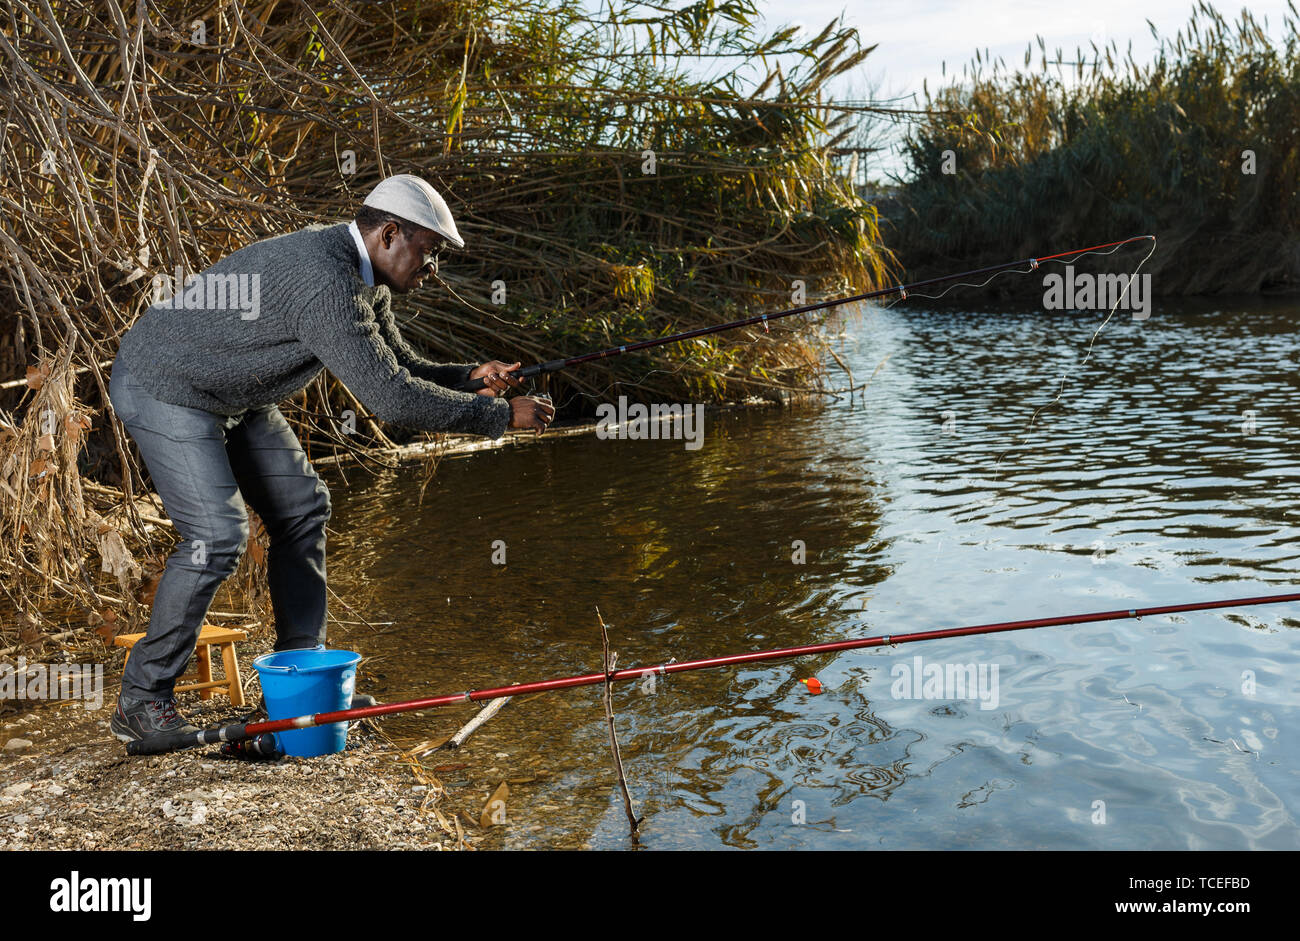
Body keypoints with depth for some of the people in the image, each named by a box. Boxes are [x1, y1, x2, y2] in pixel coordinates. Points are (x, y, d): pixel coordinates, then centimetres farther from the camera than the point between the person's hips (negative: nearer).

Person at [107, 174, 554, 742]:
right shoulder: (323, 281, -32)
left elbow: (400, 370, 10)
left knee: (302, 508, 6)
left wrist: (470, 377, -9)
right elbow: (388, 398, -36)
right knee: (217, 535, -18)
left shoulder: (364, 278, 1)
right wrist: (501, 414, -29)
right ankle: (141, 701, -2)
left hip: (231, 395, 10)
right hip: (163, 388, -10)